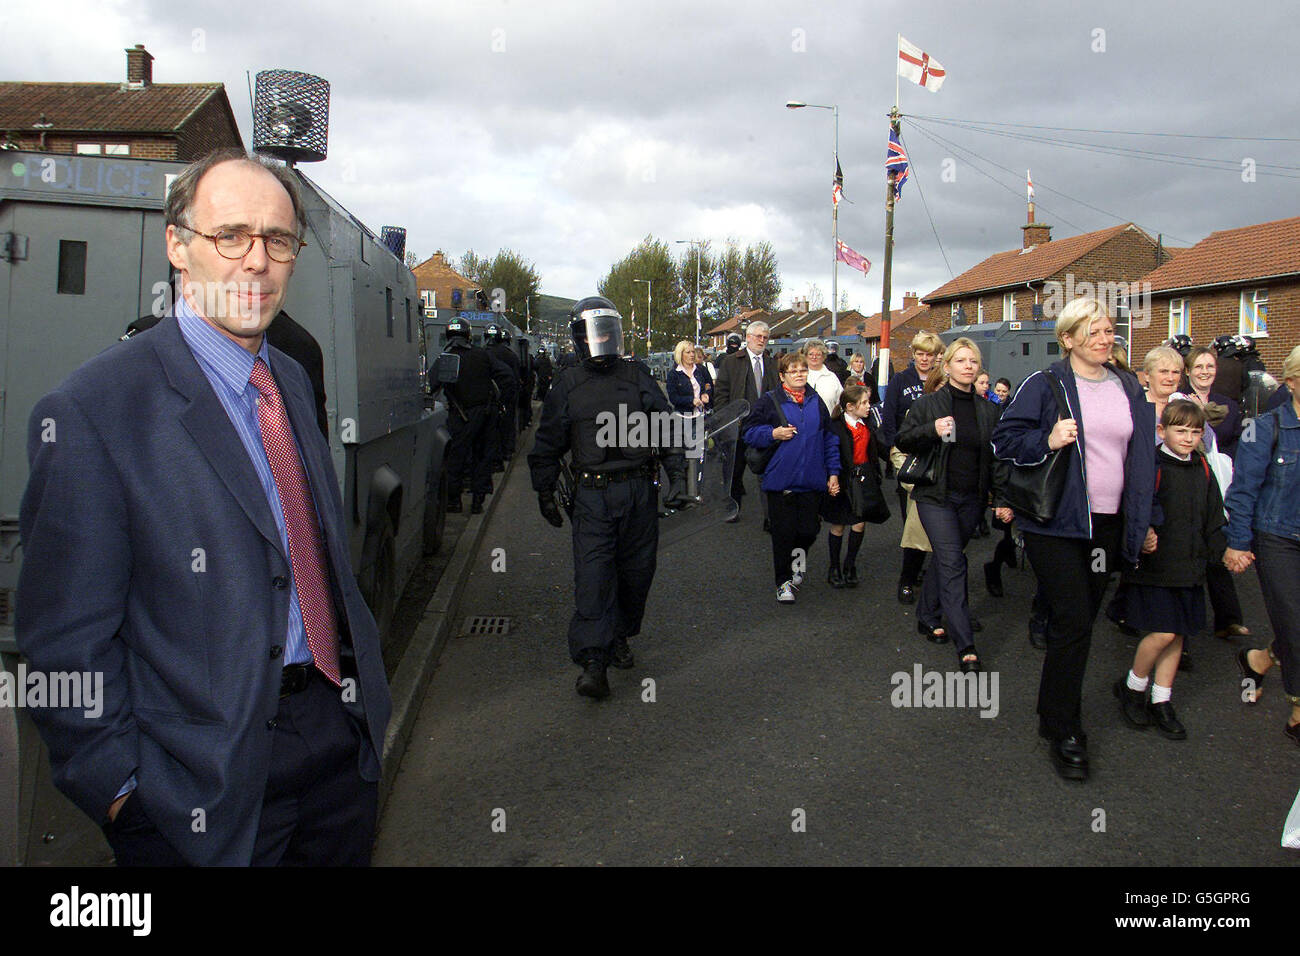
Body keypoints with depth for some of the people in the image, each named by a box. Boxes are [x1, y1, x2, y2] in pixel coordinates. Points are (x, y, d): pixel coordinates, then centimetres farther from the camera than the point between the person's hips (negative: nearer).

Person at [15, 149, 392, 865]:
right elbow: (66, 638, -14)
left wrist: (365, 684, 12)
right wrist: (119, 788, -11)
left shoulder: (293, 380, 7)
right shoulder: (90, 410, -16)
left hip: (341, 735, 7)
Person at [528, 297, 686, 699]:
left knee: (636, 571, 9)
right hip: (592, 495, -1)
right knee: (593, 575, -9)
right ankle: (593, 661, -11)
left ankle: (620, 637, 30)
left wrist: (678, 475, -1)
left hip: (639, 491, 1)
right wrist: (545, 493, 10)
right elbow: (548, 444, 12)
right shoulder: (567, 385, 7)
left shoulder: (638, 377, 7)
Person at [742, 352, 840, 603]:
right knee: (783, 533, 1)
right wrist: (773, 434, -15)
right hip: (781, 479, -3)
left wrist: (833, 472, 10)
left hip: (811, 482, 3)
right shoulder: (769, 401, -1)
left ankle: (797, 557, 36)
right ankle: (784, 581, 17)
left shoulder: (816, 402, 10)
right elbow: (749, 431, 1)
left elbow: (829, 439, 14)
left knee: (809, 530, 3)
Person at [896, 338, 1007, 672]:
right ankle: (966, 646, -13)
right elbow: (902, 440, -2)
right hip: (936, 496, -4)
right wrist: (931, 430, -20)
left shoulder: (987, 410, 8)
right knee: (953, 565, -11)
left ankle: (927, 618, 33)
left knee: (945, 560, 13)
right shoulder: (928, 404, -1)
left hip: (972, 499, 4)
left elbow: (996, 458, 10)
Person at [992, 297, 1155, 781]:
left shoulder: (1130, 389, 12)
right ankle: (1064, 733, 5)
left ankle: (1055, 713, 27)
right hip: (1056, 523, -5)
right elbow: (1004, 439, -5)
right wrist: (1046, 441, -22)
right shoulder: (1045, 385, -4)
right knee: (1073, 623, -9)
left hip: (1107, 524, 5)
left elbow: (1143, 457, 19)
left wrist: (1142, 522, 14)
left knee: (1080, 621, 11)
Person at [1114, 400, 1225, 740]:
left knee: (1177, 635, 10)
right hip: (1154, 567, -6)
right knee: (1163, 633, -9)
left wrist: (1225, 550, 7)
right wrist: (1142, 536, -27)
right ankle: (1132, 687, 15)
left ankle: (1161, 702, 21)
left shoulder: (1202, 469, 10)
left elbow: (1213, 519, 16)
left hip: (1188, 569, 6)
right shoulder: (1151, 465, -10)